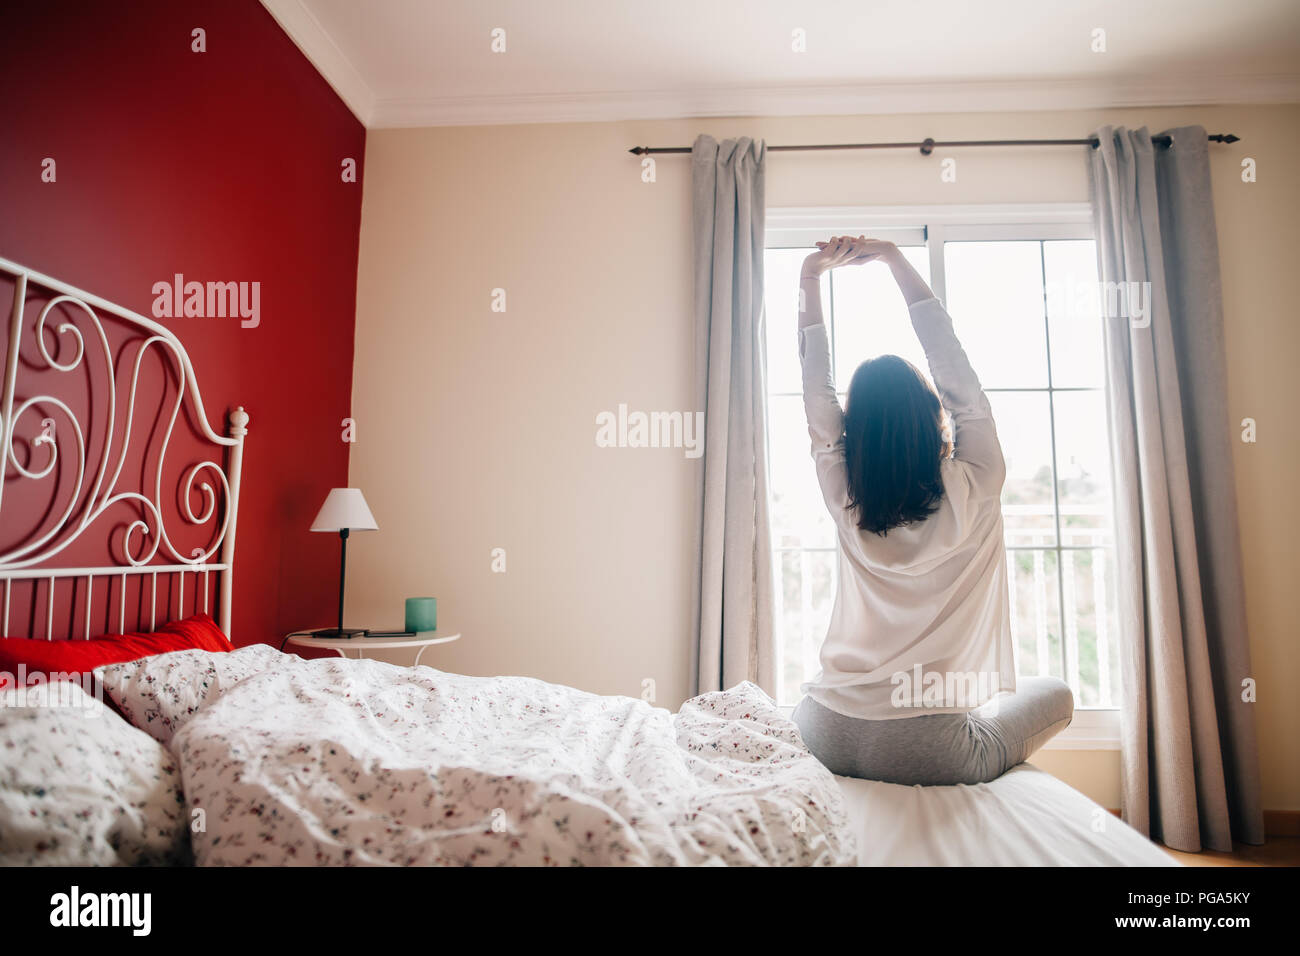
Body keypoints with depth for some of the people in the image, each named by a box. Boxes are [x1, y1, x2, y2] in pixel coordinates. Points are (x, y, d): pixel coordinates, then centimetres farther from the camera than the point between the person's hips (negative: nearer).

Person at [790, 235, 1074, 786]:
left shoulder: (845, 501, -6)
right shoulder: (973, 492, -11)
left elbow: (817, 395, 2)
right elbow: (957, 373, -4)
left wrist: (811, 277, 3)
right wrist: (896, 261, 2)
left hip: (825, 741, 3)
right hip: (927, 756, -3)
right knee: (1053, 694, 23)